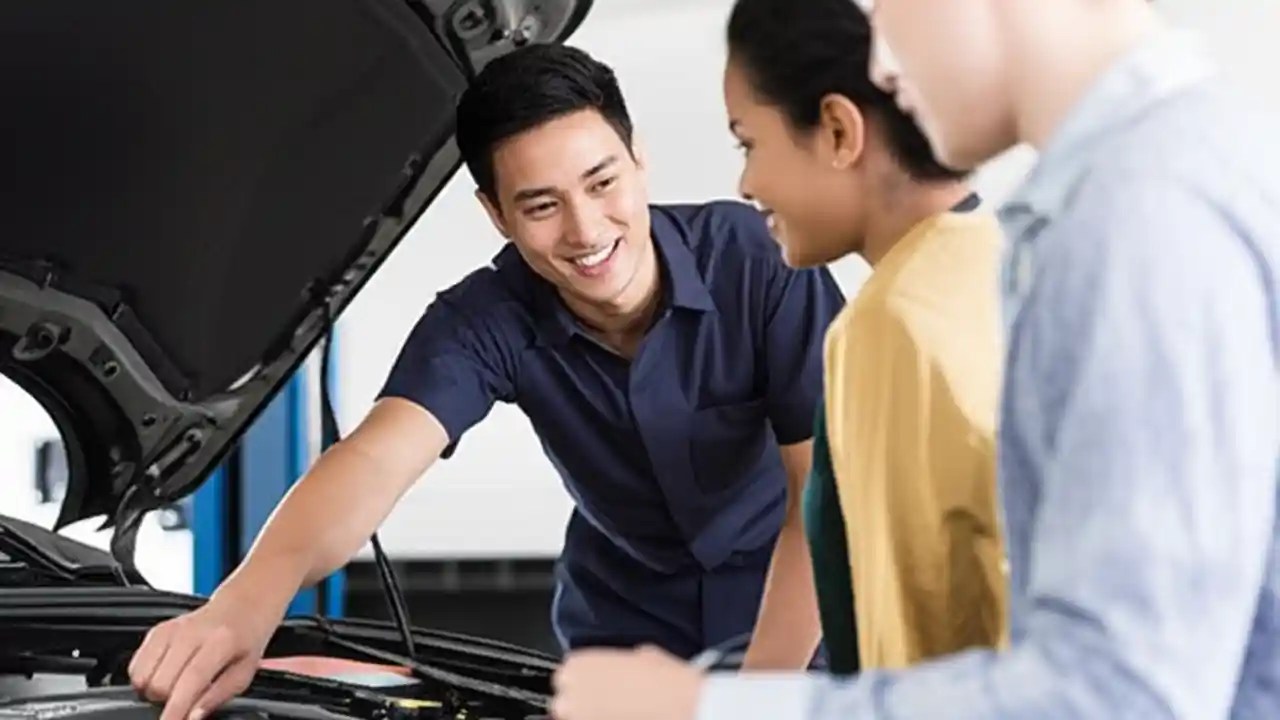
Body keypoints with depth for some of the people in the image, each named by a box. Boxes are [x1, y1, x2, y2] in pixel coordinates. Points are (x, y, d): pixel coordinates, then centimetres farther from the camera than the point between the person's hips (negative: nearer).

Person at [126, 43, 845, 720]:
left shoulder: (763, 261, -25)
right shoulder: (488, 321, -20)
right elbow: (377, 458, -37)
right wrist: (251, 597, -56)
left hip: (799, 633, -2)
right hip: (626, 638, 2)